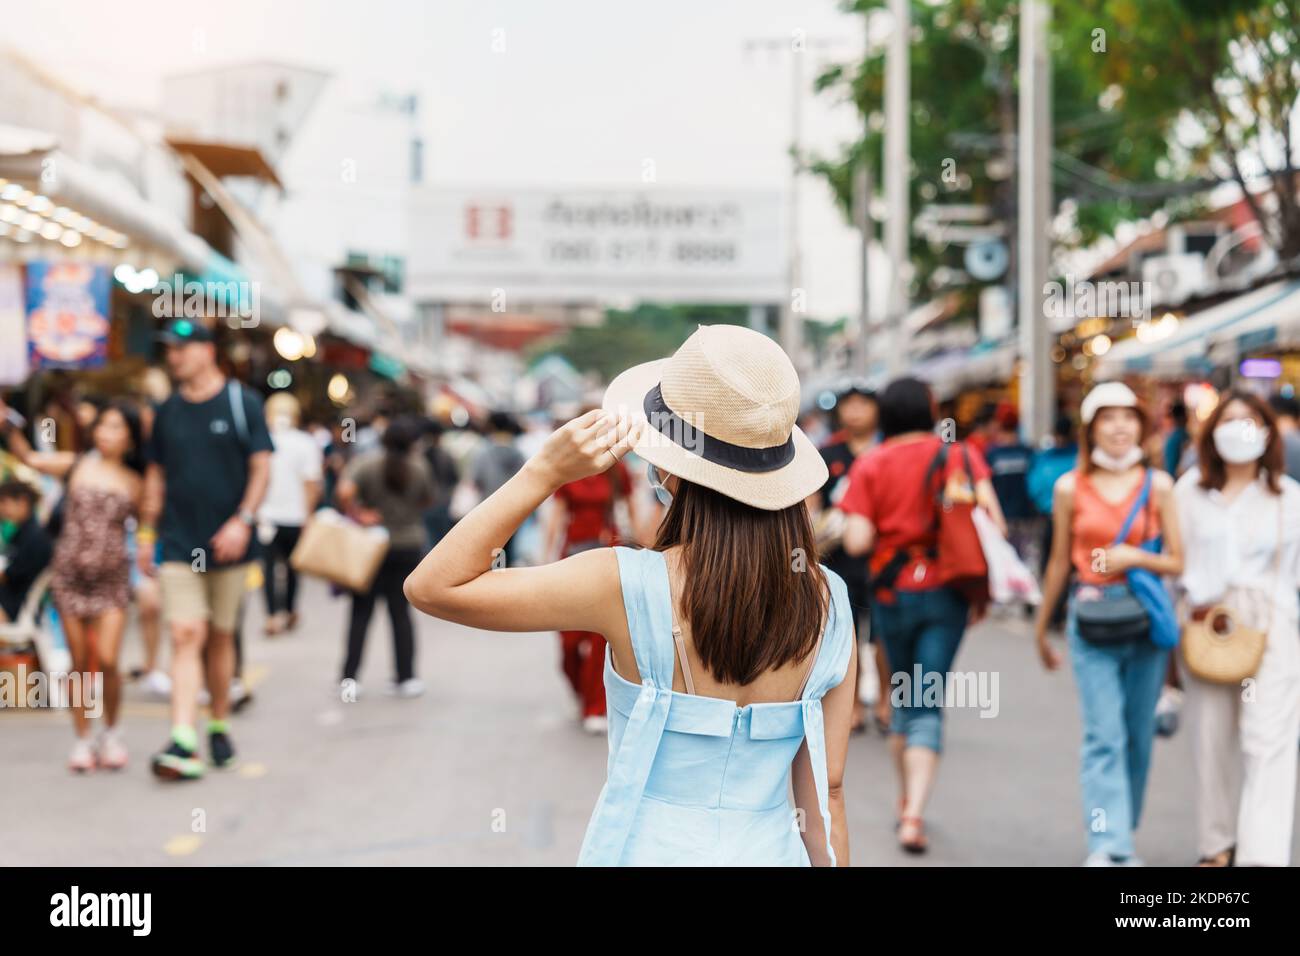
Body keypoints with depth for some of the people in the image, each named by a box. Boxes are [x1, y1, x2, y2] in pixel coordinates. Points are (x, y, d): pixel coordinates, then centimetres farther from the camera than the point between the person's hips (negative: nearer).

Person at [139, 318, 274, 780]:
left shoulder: (242, 403, -1)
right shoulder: (168, 411, 8)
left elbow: (261, 466, -3)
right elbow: (156, 474, 15)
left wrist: (243, 521, -15)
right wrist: (146, 532, 10)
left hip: (227, 543, -1)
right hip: (178, 544, 1)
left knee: (220, 638, 9)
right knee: (185, 637, -9)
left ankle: (219, 726, 26)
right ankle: (183, 743, -16)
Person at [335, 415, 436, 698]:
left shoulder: (366, 462, -11)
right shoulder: (419, 467, -7)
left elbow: (345, 492, -25)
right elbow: (428, 500, 6)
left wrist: (357, 515, -11)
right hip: (409, 545, 1)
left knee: (361, 612, 5)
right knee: (401, 612, 8)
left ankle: (350, 677, 2)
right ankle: (406, 677, 9)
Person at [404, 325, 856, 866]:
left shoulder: (631, 586, -19)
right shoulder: (830, 603, -8)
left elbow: (433, 587, -13)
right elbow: (826, 794, -3)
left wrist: (546, 472, -16)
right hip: (769, 853, 3)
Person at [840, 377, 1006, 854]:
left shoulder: (869, 465, -4)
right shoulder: (961, 456, -1)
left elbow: (856, 541, -12)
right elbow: (994, 523, -8)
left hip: (893, 593, 1)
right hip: (946, 592, -1)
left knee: (903, 694, 20)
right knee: (928, 707, 0)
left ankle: (907, 802, 28)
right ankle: (914, 814, -14)